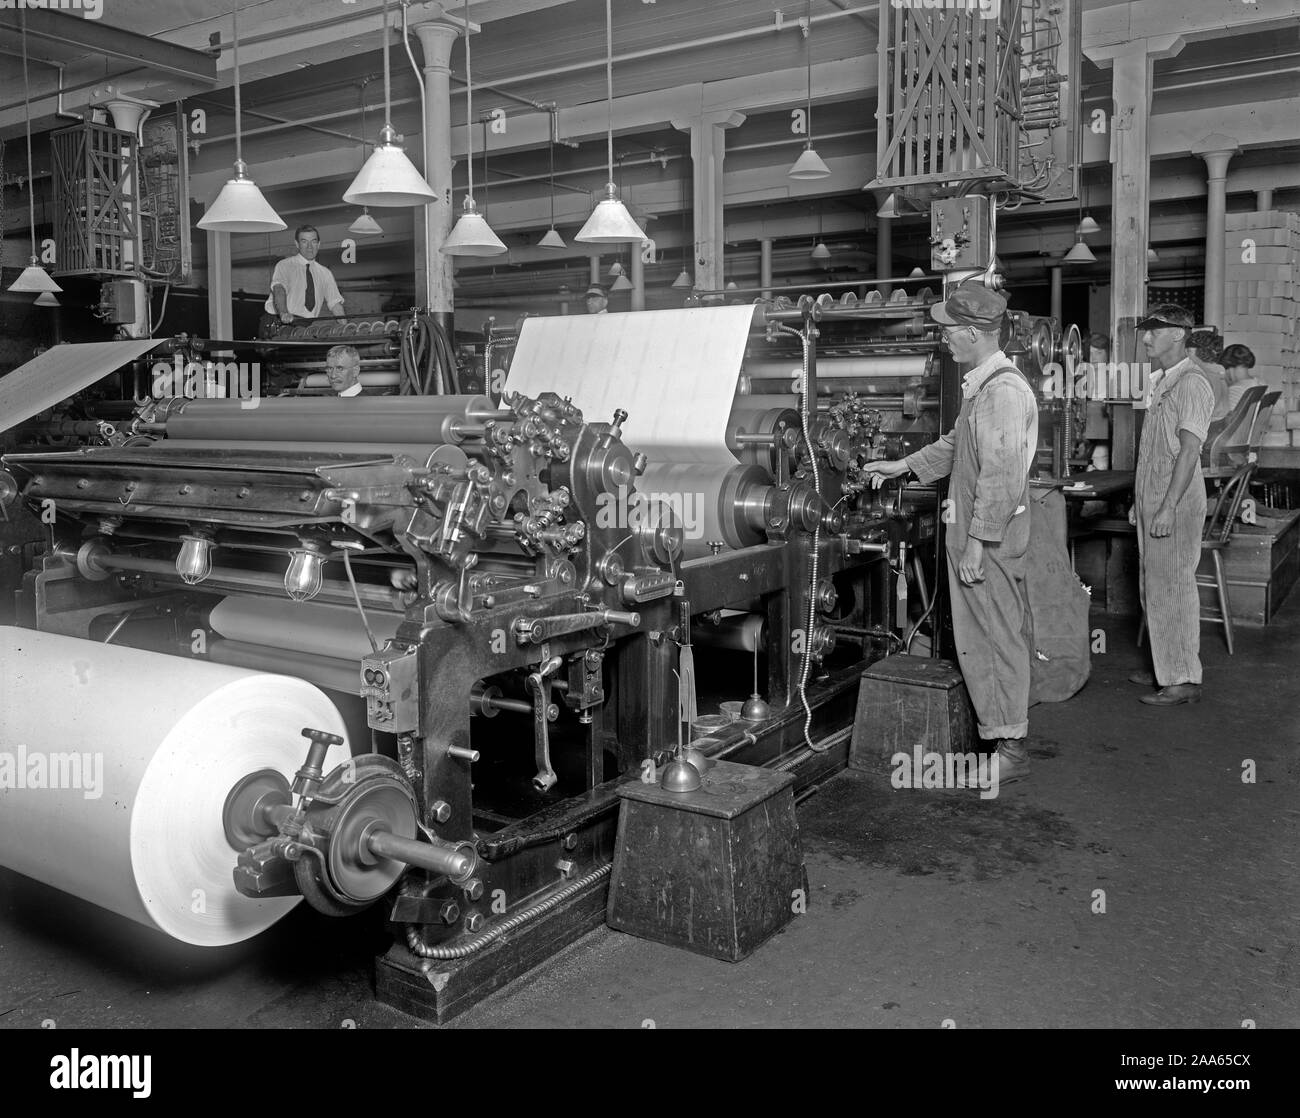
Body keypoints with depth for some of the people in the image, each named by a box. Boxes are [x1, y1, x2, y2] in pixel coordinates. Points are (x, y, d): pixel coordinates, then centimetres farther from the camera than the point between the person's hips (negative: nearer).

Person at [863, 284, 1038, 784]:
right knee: (995, 635, 14)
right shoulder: (980, 385, 14)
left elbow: (1001, 477, -23)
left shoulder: (1004, 390, -18)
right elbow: (956, 444, 29)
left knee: (996, 637, -2)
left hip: (991, 535, -10)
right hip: (973, 528, 10)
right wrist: (902, 466, 30)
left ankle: (1010, 747, 9)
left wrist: (977, 543, -22)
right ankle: (1005, 730, 24)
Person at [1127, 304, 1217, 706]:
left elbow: (1188, 450, -19)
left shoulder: (1192, 383, -13)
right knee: (1152, 589, 14)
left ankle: (1183, 680, 3)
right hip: (1152, 502, 10)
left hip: (1176, 506, -9)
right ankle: (1164, 669, 24)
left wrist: (1167, 508, -23)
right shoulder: (1160, 381, 16)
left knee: (1172, 589, -5)